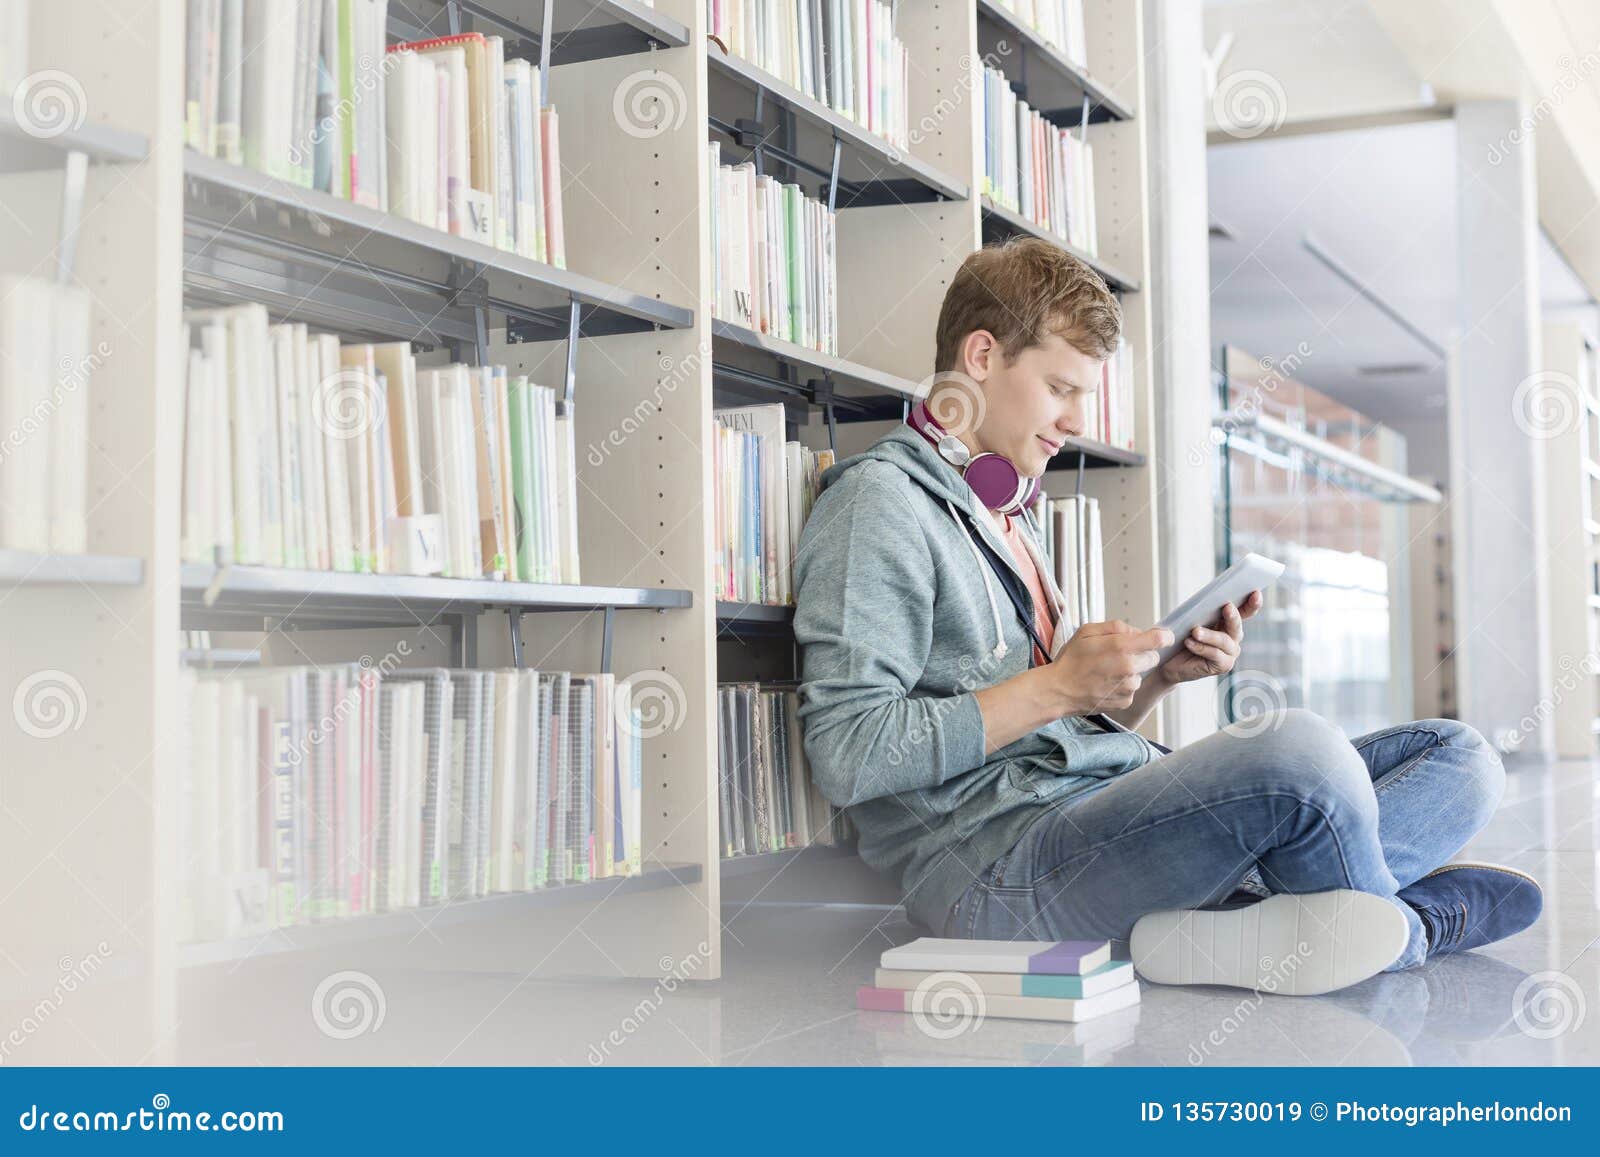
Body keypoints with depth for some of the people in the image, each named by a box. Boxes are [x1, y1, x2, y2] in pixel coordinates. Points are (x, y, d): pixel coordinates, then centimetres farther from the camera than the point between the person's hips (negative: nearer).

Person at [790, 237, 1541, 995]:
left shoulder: (1009, 512, 27)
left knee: (1459, 758, 2)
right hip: (998, 858, -10)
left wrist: (1158, 675, 7)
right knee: (1297, 748, -34)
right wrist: (1055, 686, -14)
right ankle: (1405, 924, -2)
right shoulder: (880, 498, -3)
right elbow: (847, 756, -15)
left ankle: (1212, 924, -23)